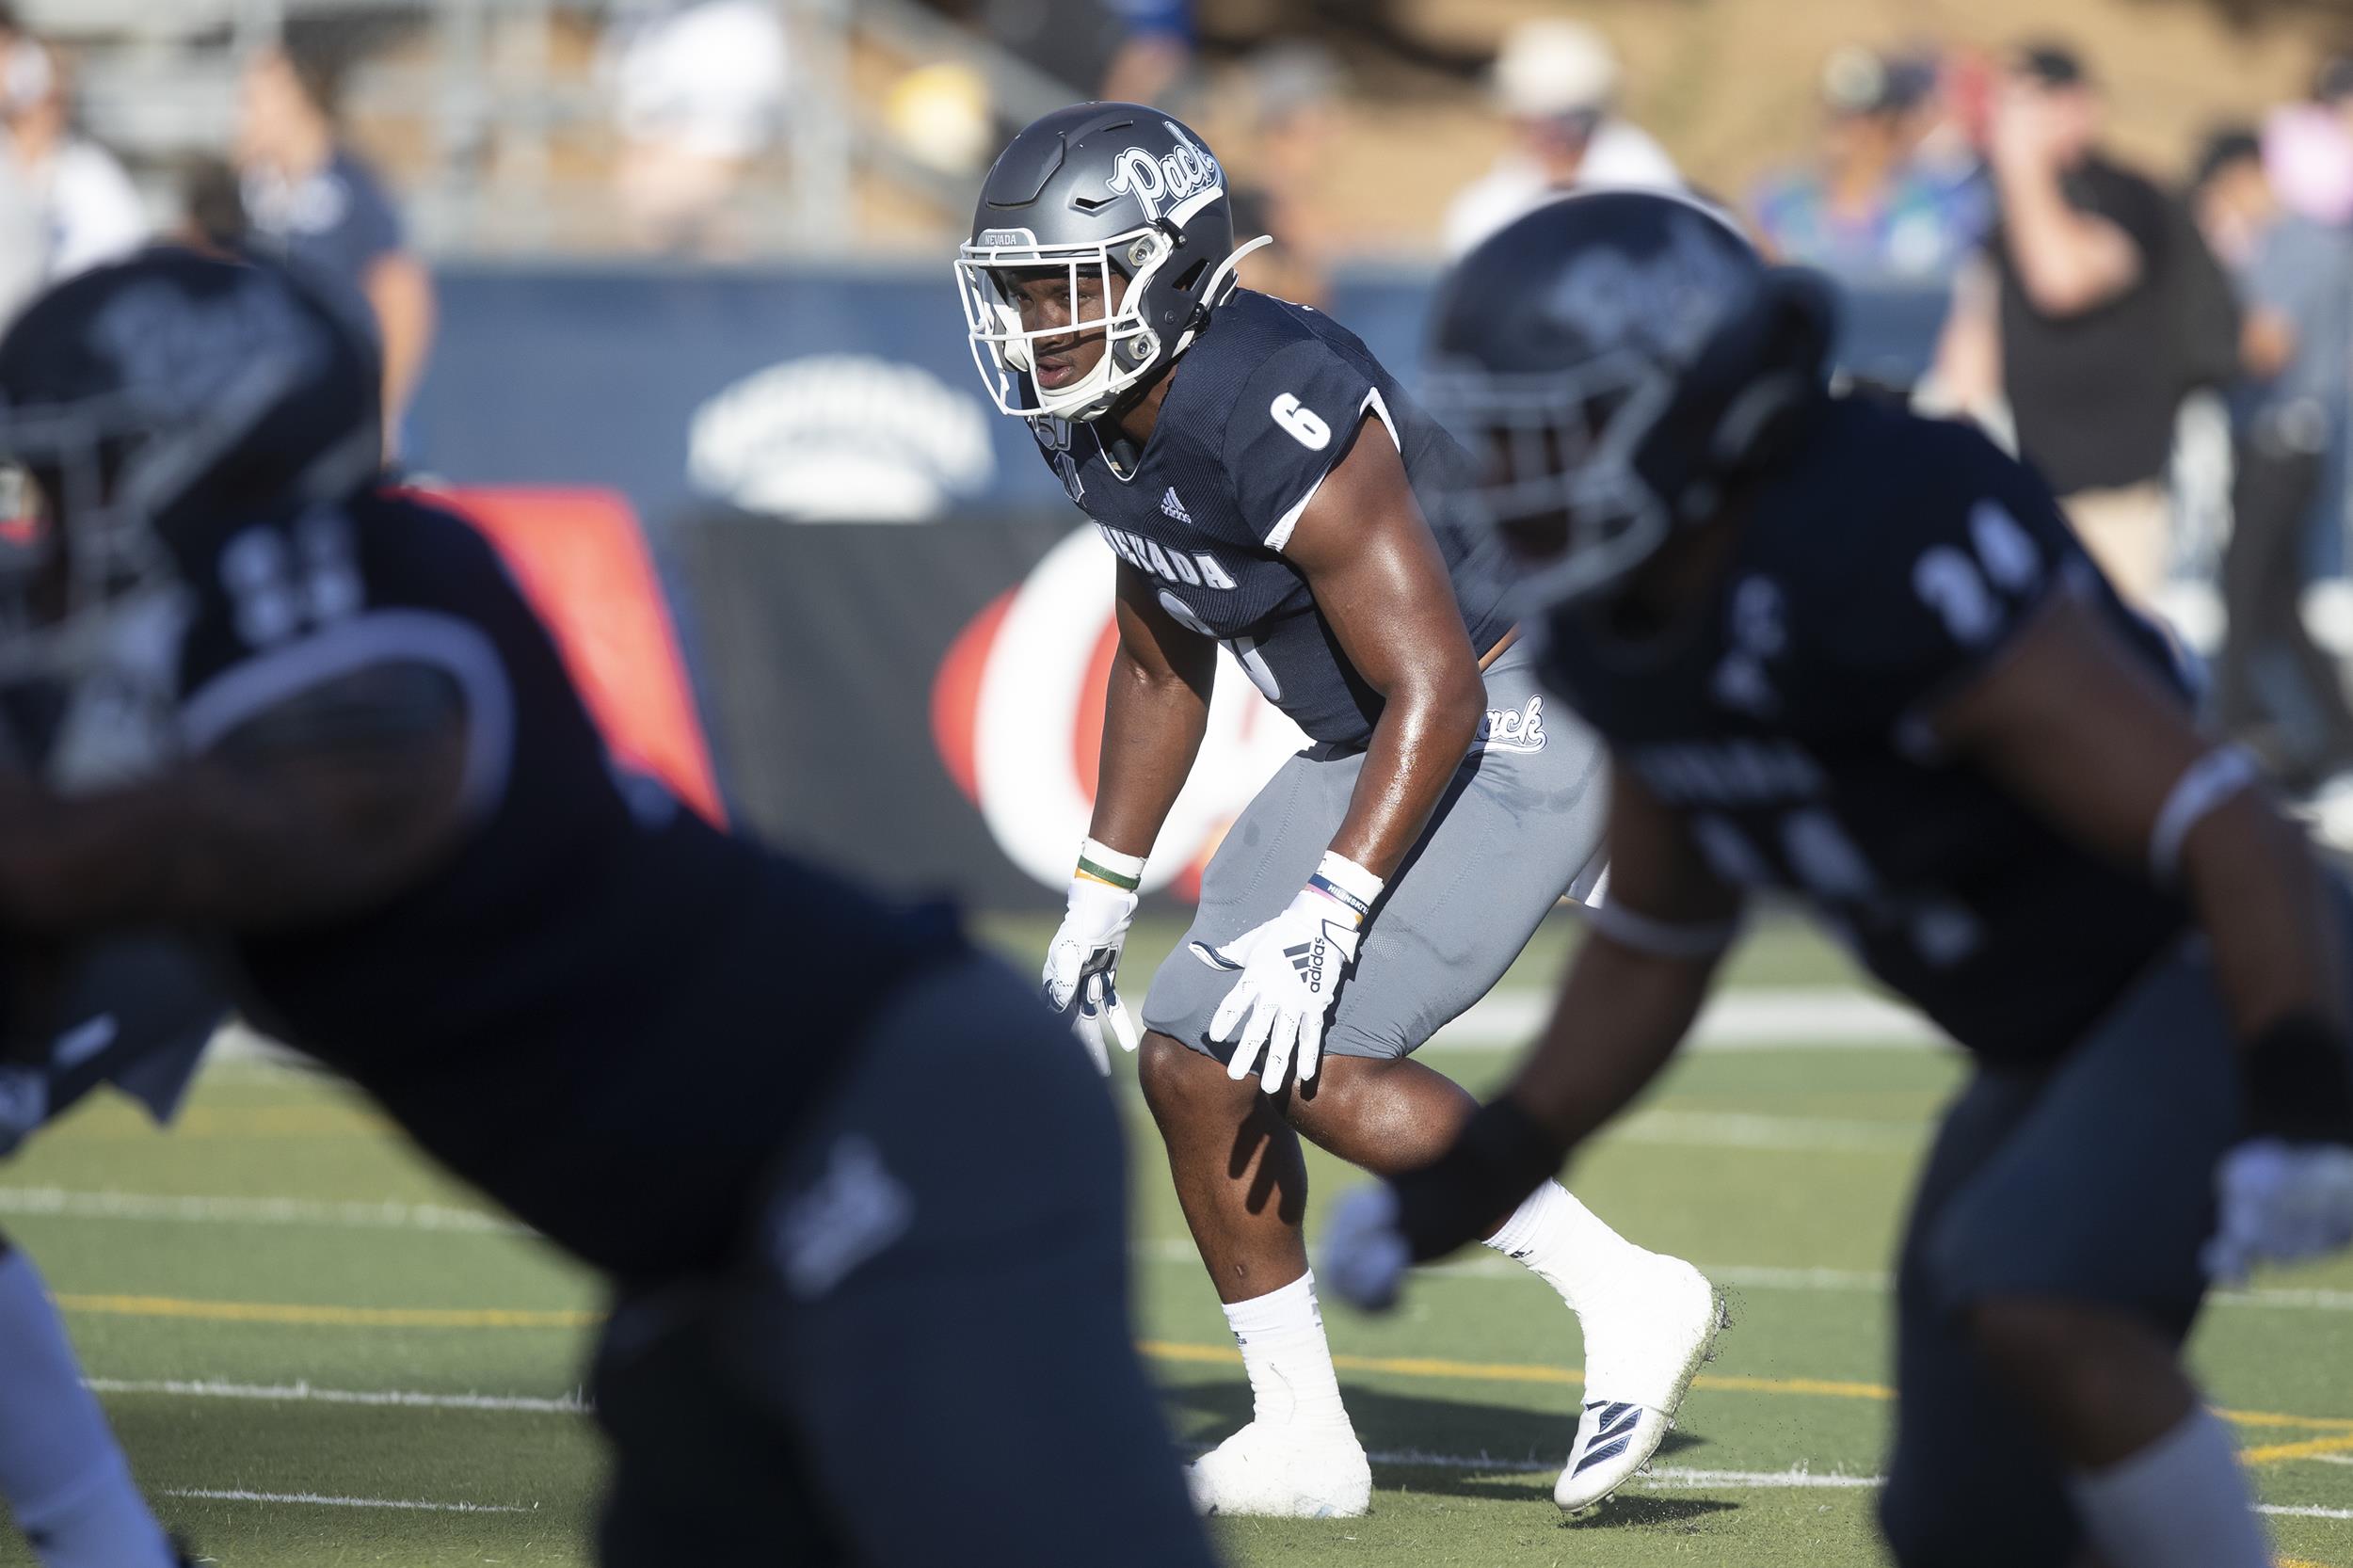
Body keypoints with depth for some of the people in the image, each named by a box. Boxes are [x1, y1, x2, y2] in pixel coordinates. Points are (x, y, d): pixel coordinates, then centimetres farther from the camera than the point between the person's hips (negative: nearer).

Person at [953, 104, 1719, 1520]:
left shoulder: (1279, 424, -29)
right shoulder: (1100, 425, 0)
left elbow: (1434, 695, -28)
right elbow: (1162, 671, 15)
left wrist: (1322, 922, -33)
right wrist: (1100, 901, 15)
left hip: (1522, 725, -10)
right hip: (1378, 745, 10)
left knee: (1314, 1061, -20)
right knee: (1193, 1056, 4)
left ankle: (1629, 1302, -8)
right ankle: (1302, 1442, 15)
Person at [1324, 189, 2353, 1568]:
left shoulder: (1887, 560, -30)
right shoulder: (1631, 628, -2)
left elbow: (2221, 829, -33)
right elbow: (1652, 952, 14)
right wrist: (1473, 1179, 8)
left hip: (2223, 980, -9)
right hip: (2051, 1043, 9)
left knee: (2025, 1297, -33)